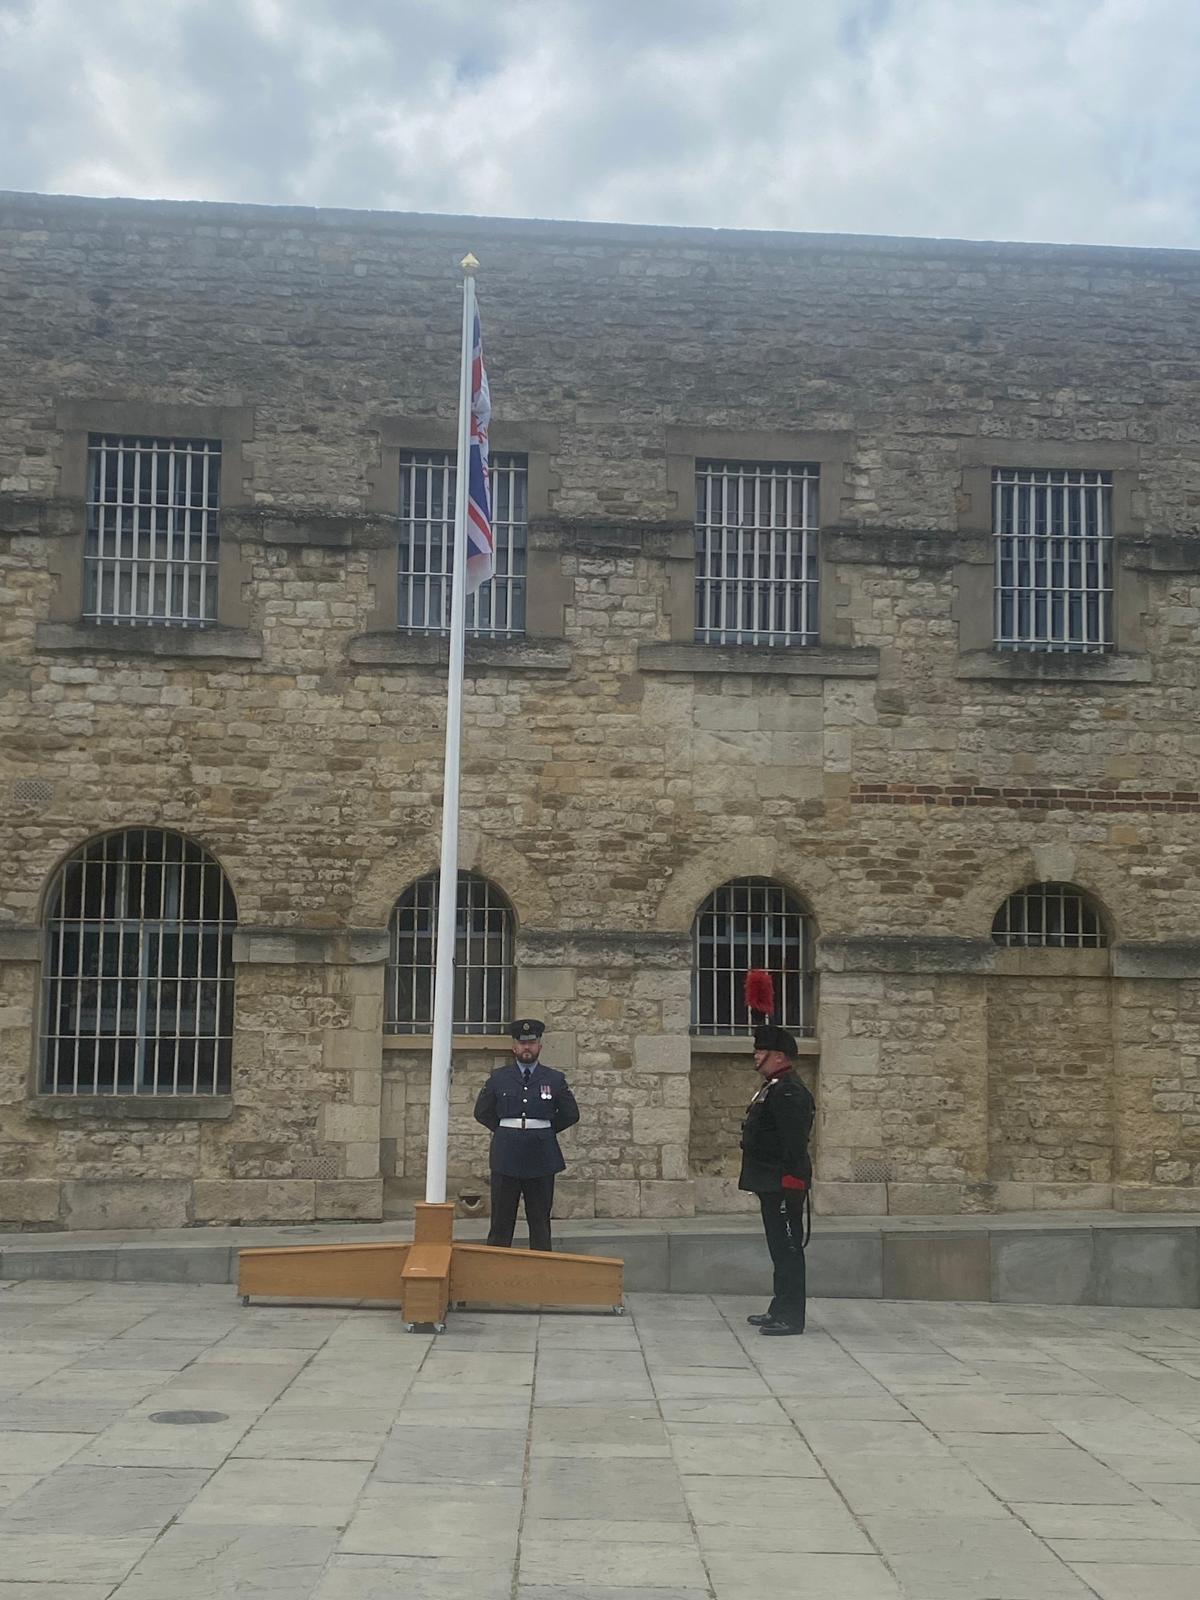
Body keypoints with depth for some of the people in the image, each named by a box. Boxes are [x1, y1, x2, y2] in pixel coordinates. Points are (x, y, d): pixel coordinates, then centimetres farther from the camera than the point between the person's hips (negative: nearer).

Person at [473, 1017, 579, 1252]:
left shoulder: (555, 1080, 5)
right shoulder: (498, 1078, 6)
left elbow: (571, 1114, 11)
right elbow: (482, 1112, 13)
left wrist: (546, 1131, 8)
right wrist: (504, 1130, 8)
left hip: (541, 1159, 0)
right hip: (506, 1158, 0)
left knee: (540, 1220, 4)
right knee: (501, 1220, 2)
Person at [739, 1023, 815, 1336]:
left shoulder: (788, 1091, -16)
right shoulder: (772, 1088, 17)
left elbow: (794, 1141, -22)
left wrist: (790, 1181, -25)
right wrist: (758, 1180, 23)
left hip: (782, 1186, -11)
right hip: (771, 1185, 11)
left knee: (787, 1249, -5)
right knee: (780, 1249, 16)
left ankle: (790, 1318, -2)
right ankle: (781, 1310, 24)